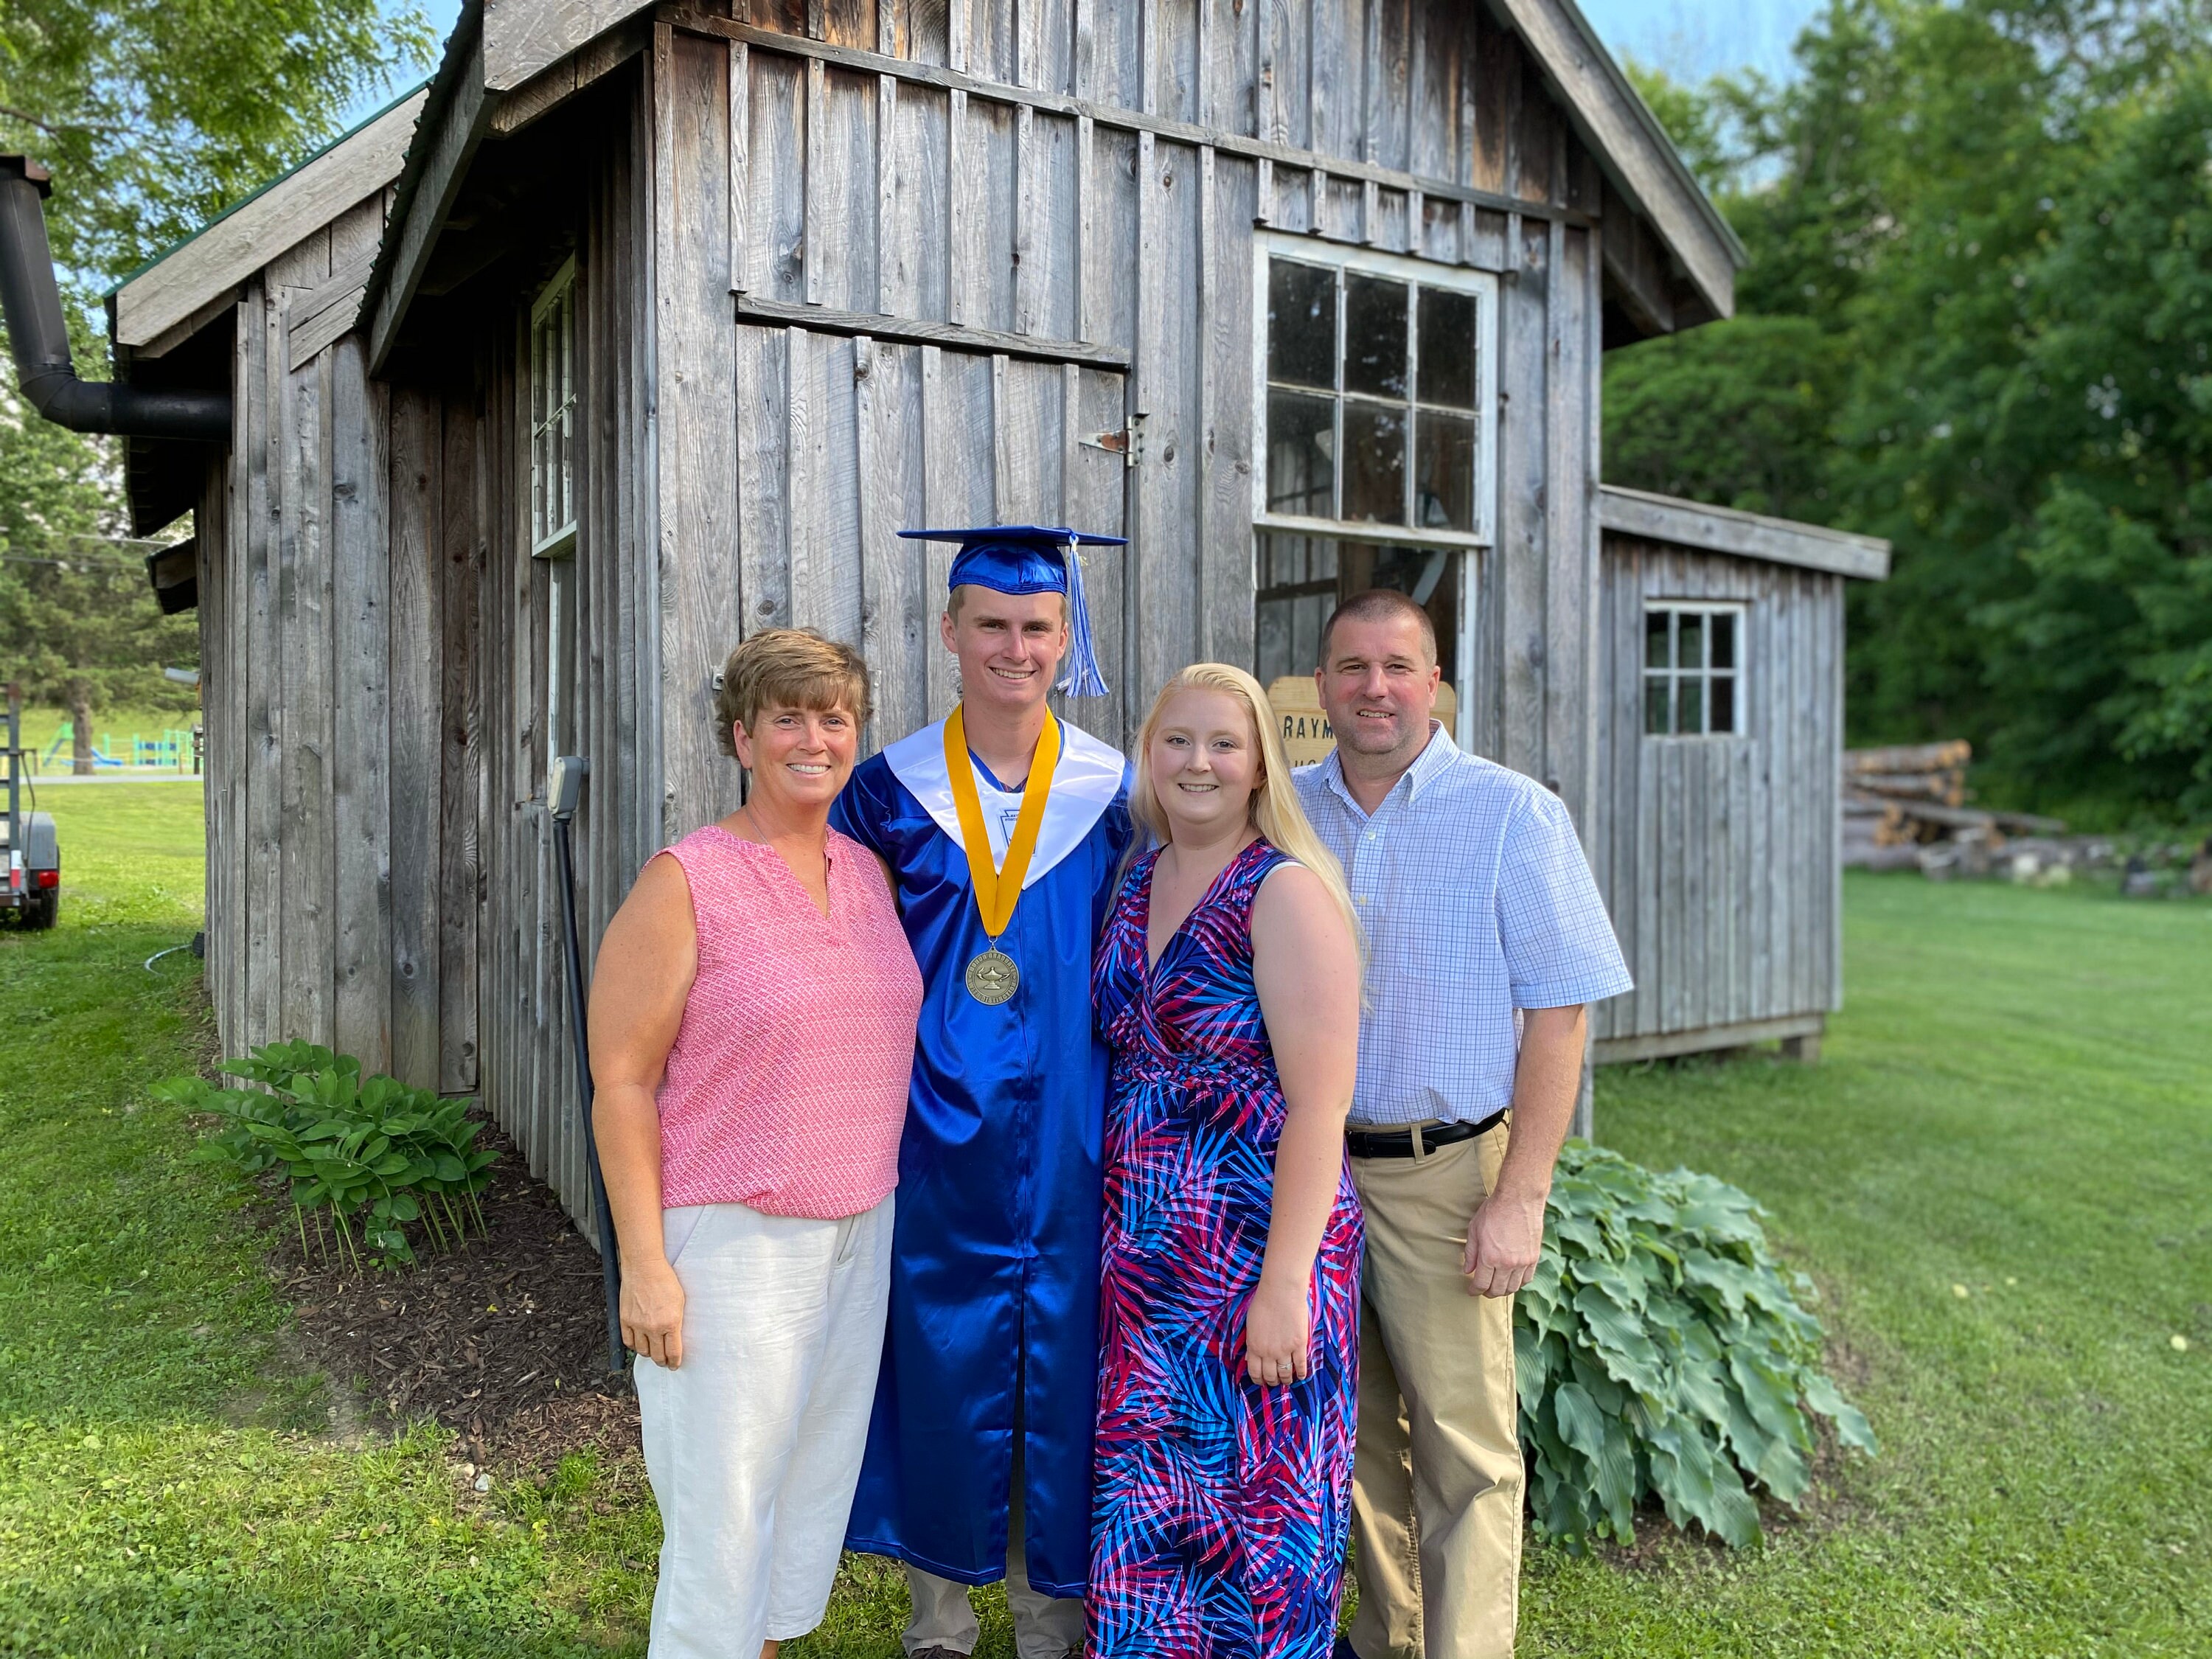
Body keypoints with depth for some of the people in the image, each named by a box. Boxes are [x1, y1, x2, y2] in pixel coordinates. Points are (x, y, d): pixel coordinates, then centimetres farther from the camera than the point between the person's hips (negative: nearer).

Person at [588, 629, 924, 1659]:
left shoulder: (869, 873, 6)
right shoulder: (685, 882, -12)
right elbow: (622, 1083, -12)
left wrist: (878, 1203, 12)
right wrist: (644, 1265, -15)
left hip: (860, 1230, 6)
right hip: (731, 1239, -6)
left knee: (817, 1476, 19)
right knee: (724, 1504, 4)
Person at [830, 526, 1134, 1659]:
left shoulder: (1111, 793, 0)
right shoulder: (890, 790, -1)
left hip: (1067, 1132, 0)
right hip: (935, 1131, 0)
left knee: (1066, 1355, 9)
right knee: (940, 1354, 10)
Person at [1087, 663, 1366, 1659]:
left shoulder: (1286, 892, -13)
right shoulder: (1135, 883, 7)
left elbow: (1318, 1105, -17)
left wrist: (1285, 1282, -19)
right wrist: (1117, 1230, 9)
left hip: (1257, 1241, -6)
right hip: (1145, 1251, 6)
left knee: (1253, 1508, 8)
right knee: (1146, 1504, 16)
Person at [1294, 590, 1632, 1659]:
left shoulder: (1513, 815, -7)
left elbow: (1558, 1017, -8)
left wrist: (1520, 1197, -13)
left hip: (1443, 1176, -4)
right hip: (1308, 1163, 4)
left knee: (1462, 1441, 1)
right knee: (1356, 1421, 16)